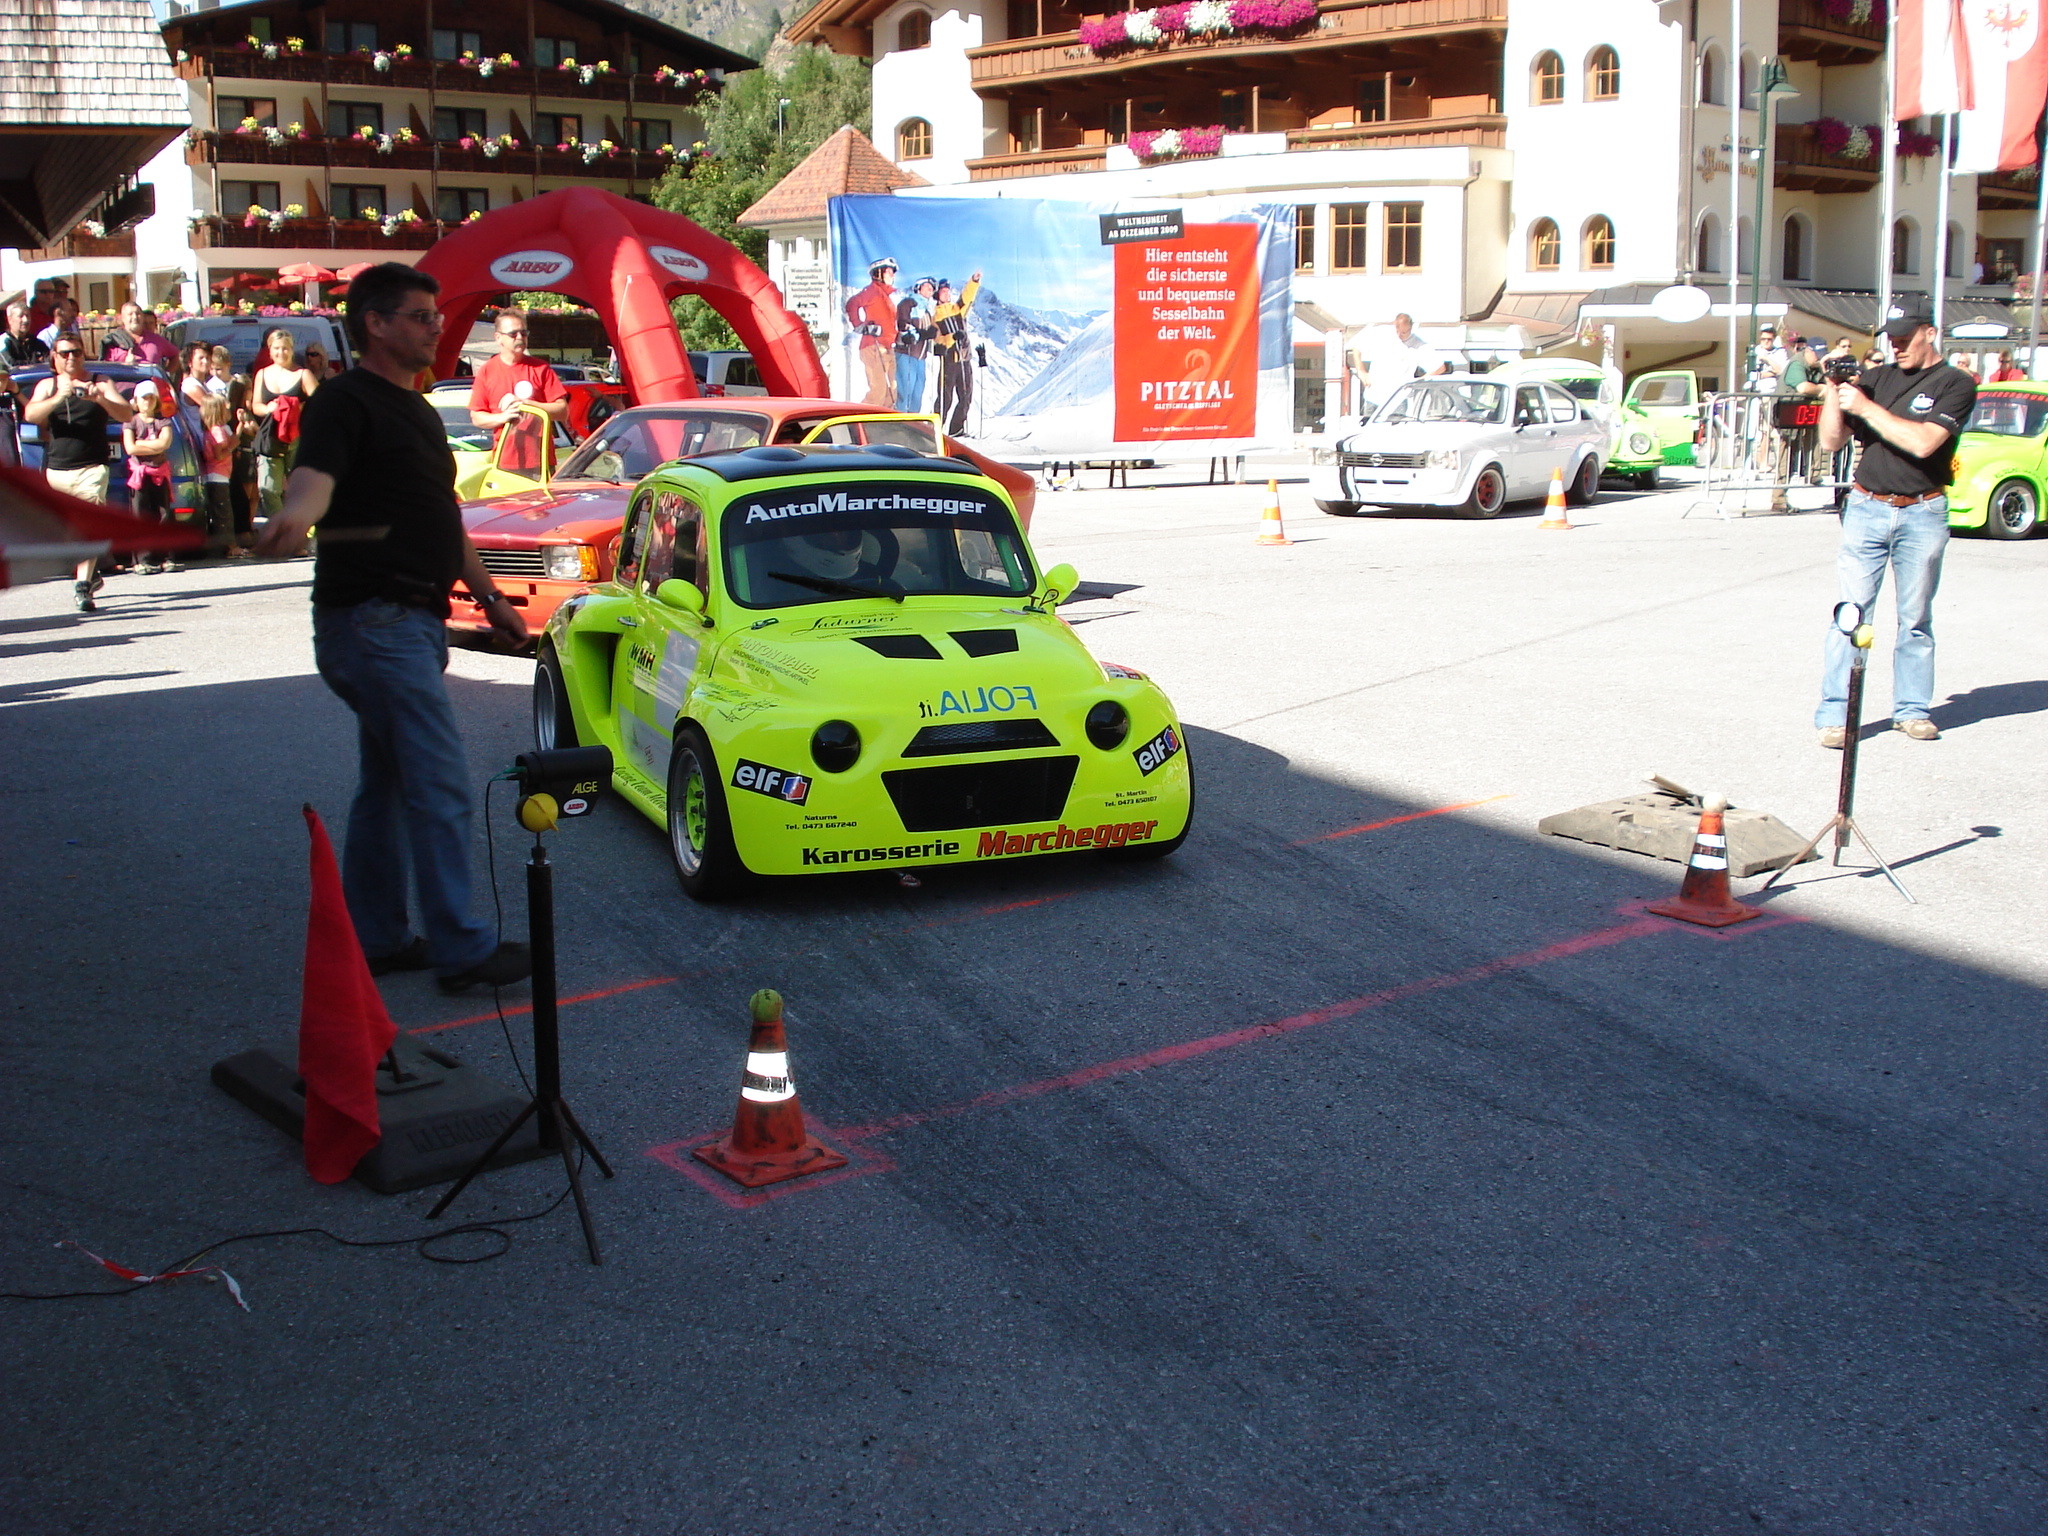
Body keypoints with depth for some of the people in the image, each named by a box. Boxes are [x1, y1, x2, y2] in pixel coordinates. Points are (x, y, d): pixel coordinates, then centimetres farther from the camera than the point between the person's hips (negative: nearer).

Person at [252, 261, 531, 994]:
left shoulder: (417, 410, 19)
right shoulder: (346, 402, -10)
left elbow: (444, 520, 26)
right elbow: (313, 477, -28)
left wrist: (490, 597, 25)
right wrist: (291, 520, -50)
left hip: (411, 619, 10)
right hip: (373, 619, -10)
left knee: (387, 782, 14)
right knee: (440, 786, -10)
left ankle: (372, 939, 22)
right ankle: (461, 948, -5)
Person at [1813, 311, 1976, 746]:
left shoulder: (1955, 385, -1)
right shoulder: (1875, 378, 10)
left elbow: (1923, 442, -16)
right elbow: (1831, 442, 8)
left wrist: (1864, 406, -14)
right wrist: (1833, 391, -6)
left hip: (1922, 514, -2)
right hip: (1866, 510, 2)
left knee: (1916, 619, 7)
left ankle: (1911, 709, 17)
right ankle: (1834, 715, -4)